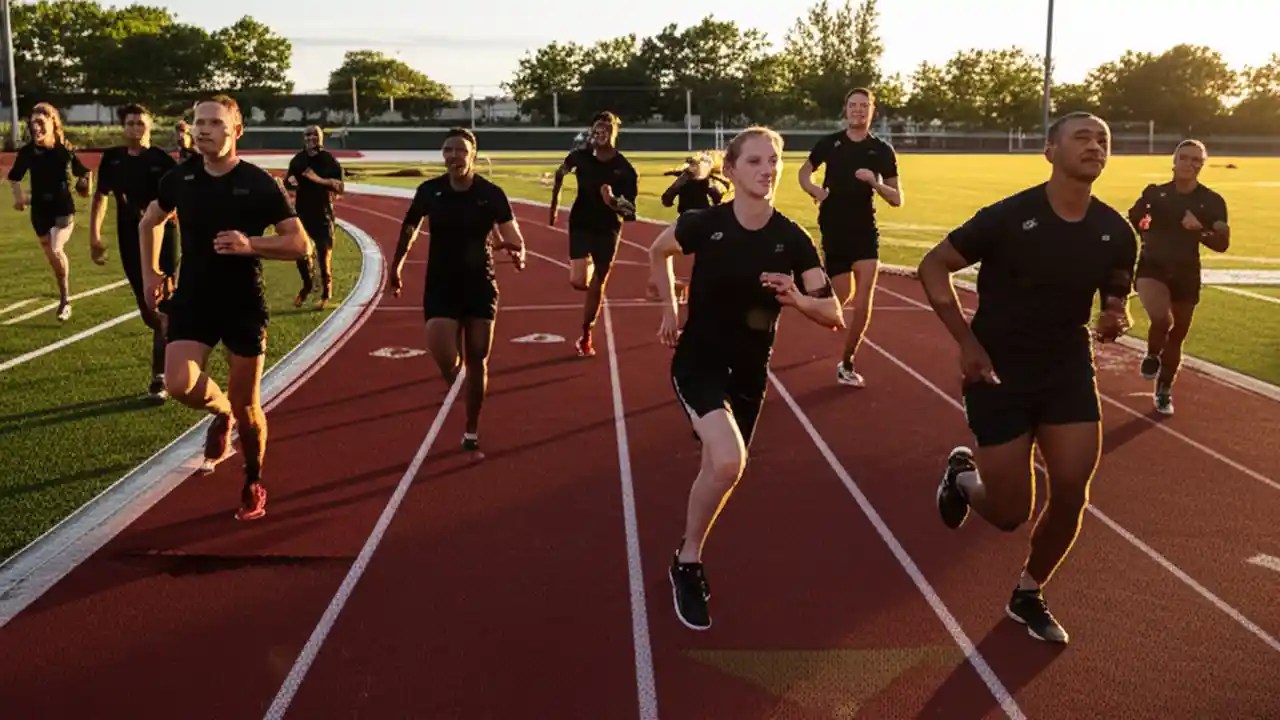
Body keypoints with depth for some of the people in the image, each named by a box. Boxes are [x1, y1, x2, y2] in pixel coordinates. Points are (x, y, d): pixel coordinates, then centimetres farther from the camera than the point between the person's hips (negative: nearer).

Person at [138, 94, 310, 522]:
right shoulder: (179, 179, 0)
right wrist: (150, 271, 13)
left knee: (246, 405, 5)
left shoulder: (259, 184, -10)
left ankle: (254, 485, 28)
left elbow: (301, 245, -11)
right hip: (193, 301, 3)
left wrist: (250, 245, -24)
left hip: (245, 306, -2)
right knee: (180, 385, -18)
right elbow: (149, 222, 21)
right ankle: (221, 413, 18)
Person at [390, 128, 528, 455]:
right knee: (447, 362, -13)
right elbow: (410, 226, 10)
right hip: (440, 286, 0)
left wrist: (516, 252, -39)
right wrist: (397, 264, 15)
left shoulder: (491, 194, -11)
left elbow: (514, 237, -16)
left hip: (480, 286, 0)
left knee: (477, 362, 7)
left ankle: (471, 434, 22)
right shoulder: (430, 191, -7)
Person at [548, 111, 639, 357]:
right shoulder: (580, 157, -8)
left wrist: (613, 201, -33)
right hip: (581, 224, 0)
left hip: (608, 229, 0)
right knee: (579, 281, -19)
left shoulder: (625, 168, -13)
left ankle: (586, 336, 26)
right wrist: (555, 204, 16)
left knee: (597, 285, 8)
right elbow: (560, 173, 14)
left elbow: (631, 208, -13)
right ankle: (589, 264, 22)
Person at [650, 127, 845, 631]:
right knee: (728, 462, -26)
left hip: (750, 372, 4)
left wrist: (798, 300, -28)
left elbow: (834, 317, -9)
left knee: (720, 470, 13)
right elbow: (658, 252, 8)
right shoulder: (704, 224, -15)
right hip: (698, 361, -3)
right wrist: (670, 312, 4)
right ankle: (688, 563, -2)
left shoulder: (793, 240, -10)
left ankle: (688, 558, 41)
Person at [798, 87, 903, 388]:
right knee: (843, 296, 4)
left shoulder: (882, 150, -1)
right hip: (833, 230, 0)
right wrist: (813, 189, -6)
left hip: (865, 230, 0)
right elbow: (804, 172, 16)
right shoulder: (829, 143, 0)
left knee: (863, 298, -10)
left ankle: (846, 363, 3)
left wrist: (874, 182, -19)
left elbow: (897, 199, 0)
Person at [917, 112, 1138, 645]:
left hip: (1068, 369, 4)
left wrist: (1116, 318, -12)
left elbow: (1117, 295, 13)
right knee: (1010, 512, -1)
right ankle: (962, 474, 35)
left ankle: (1029, 595, 23)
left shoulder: (1116, 233, -4)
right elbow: (933, 266, -10)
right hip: (999, 373, -4)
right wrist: (966, 341, -17)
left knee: (1071, 493, -2)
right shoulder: (1009, 216, -17)